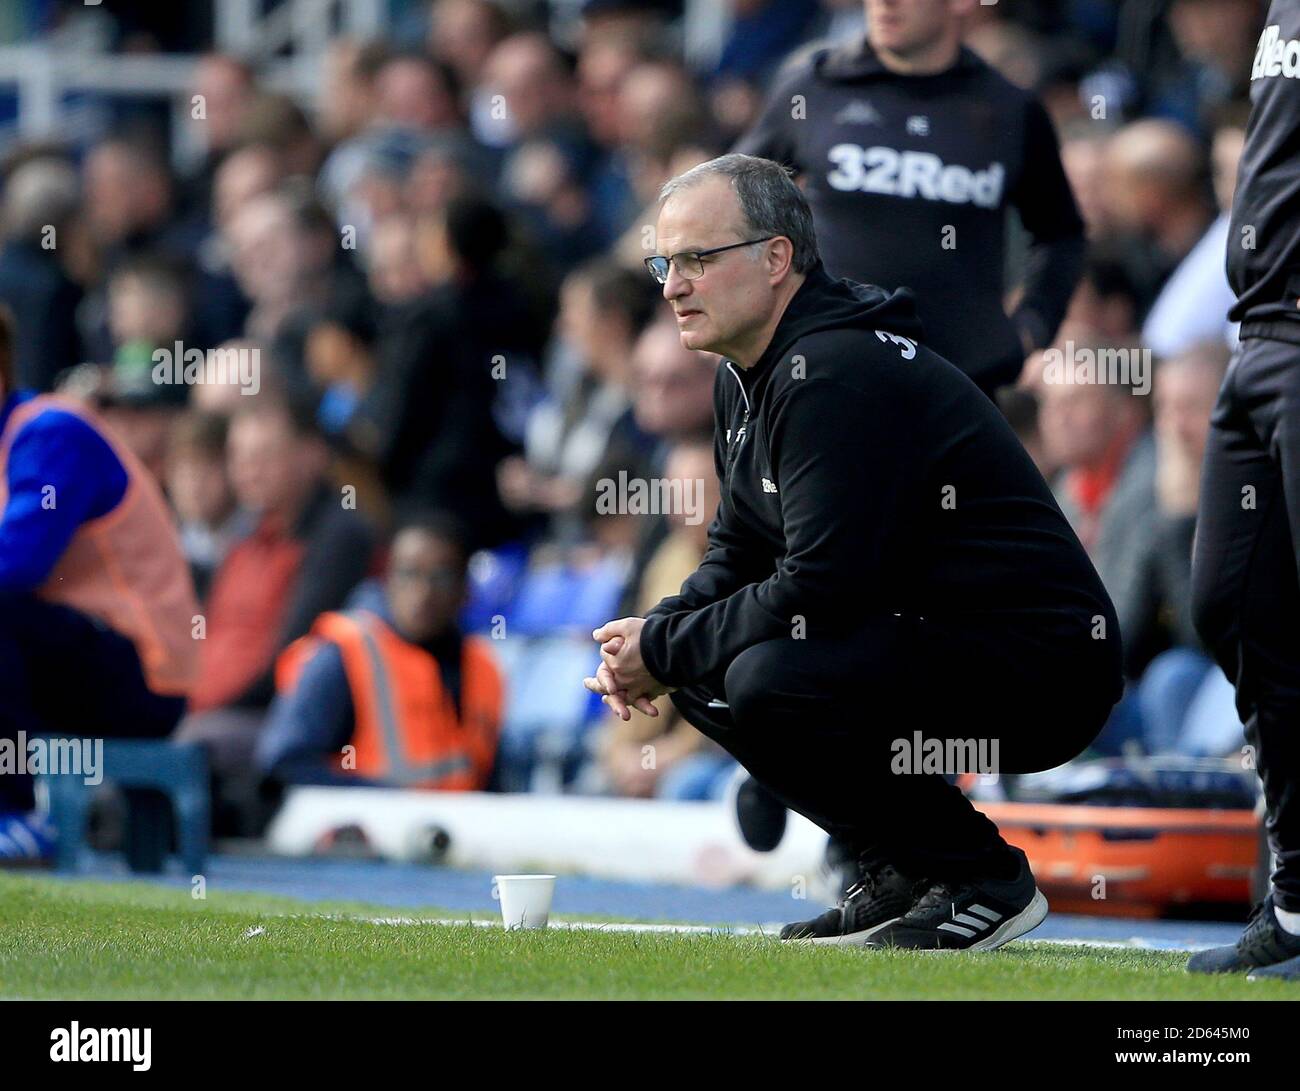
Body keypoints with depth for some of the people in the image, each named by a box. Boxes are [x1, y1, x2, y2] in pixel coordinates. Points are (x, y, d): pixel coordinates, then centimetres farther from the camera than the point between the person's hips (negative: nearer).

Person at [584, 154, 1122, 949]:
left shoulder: (835, 375, -21)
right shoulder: (749, 377, 11)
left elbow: (820, 589, -25)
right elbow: (740, 555, 19)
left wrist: (666, 650, -14)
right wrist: (656, 639, -1)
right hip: (927, 637, 10)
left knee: (770, 681, -28)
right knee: (703, 669, 7)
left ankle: (982, 878, -11)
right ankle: (901, 871, 12)